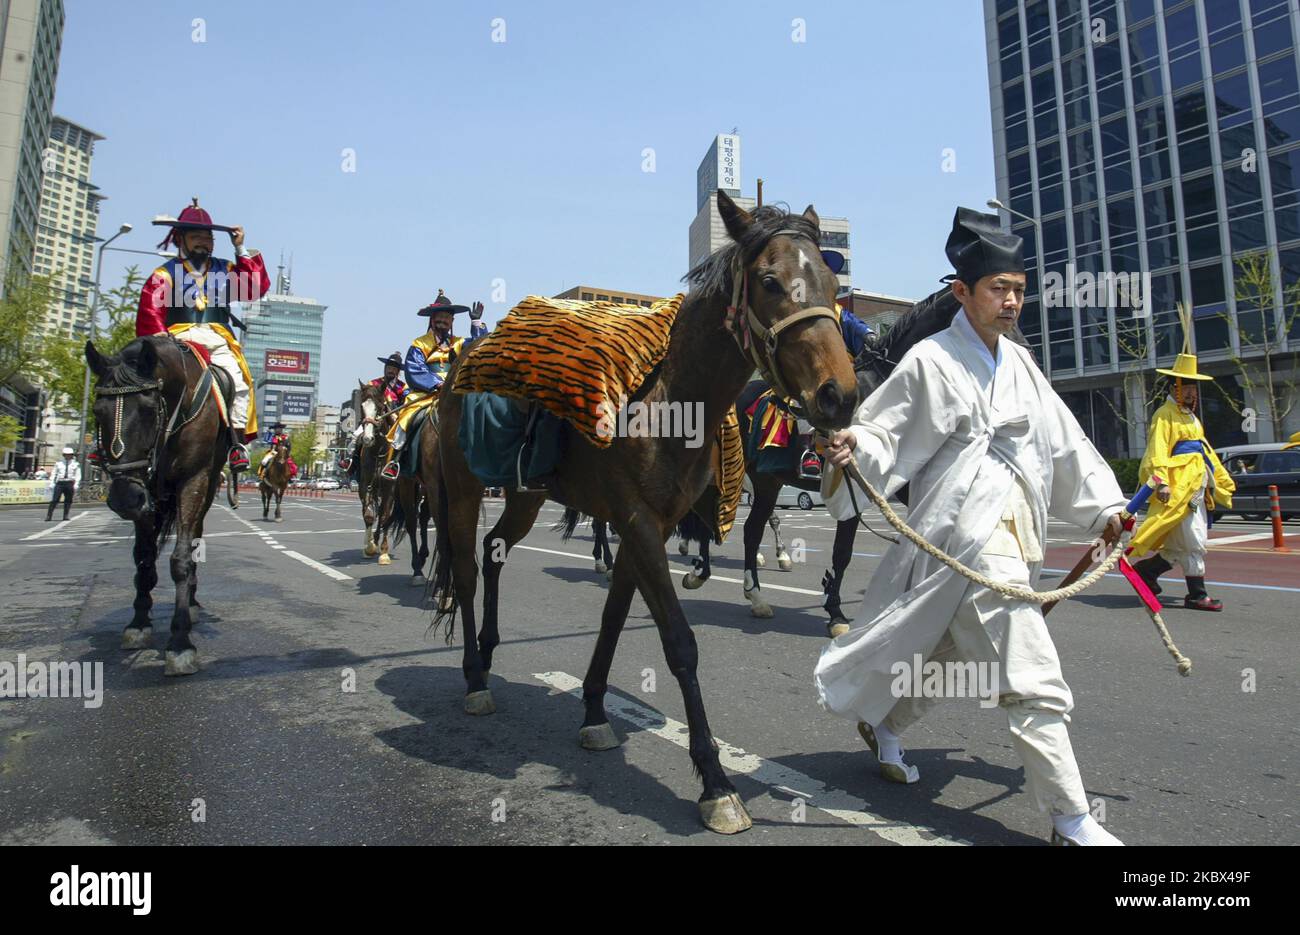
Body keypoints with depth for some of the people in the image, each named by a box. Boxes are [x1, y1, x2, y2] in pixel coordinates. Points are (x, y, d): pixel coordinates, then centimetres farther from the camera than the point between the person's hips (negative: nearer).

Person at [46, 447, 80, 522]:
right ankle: (49, 516, -8)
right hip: (59, 483, 0)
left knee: (68, 501, 4)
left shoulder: (75, 465, 10)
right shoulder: (59, 464, 13)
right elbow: (53, 474, 13)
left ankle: (65, 516, 10)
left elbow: (78, 476, 5)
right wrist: (51, 484, 4)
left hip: (69, 483, 0)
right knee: (54, 500, -7)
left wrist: (76, 485, -7)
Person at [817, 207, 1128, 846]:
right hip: (970, 538, -8)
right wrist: (852, 448, -32)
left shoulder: (1019, 363, 13)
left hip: (1011, 535, 8)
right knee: (1034, 683, -7)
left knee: (947, 654, 22)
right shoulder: (930, 361, -8)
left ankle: (882, 726, 45)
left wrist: (1103, 508, 18)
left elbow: (1064, 441, 19)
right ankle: (1071, 822, 8)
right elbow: (884, 432, -10)